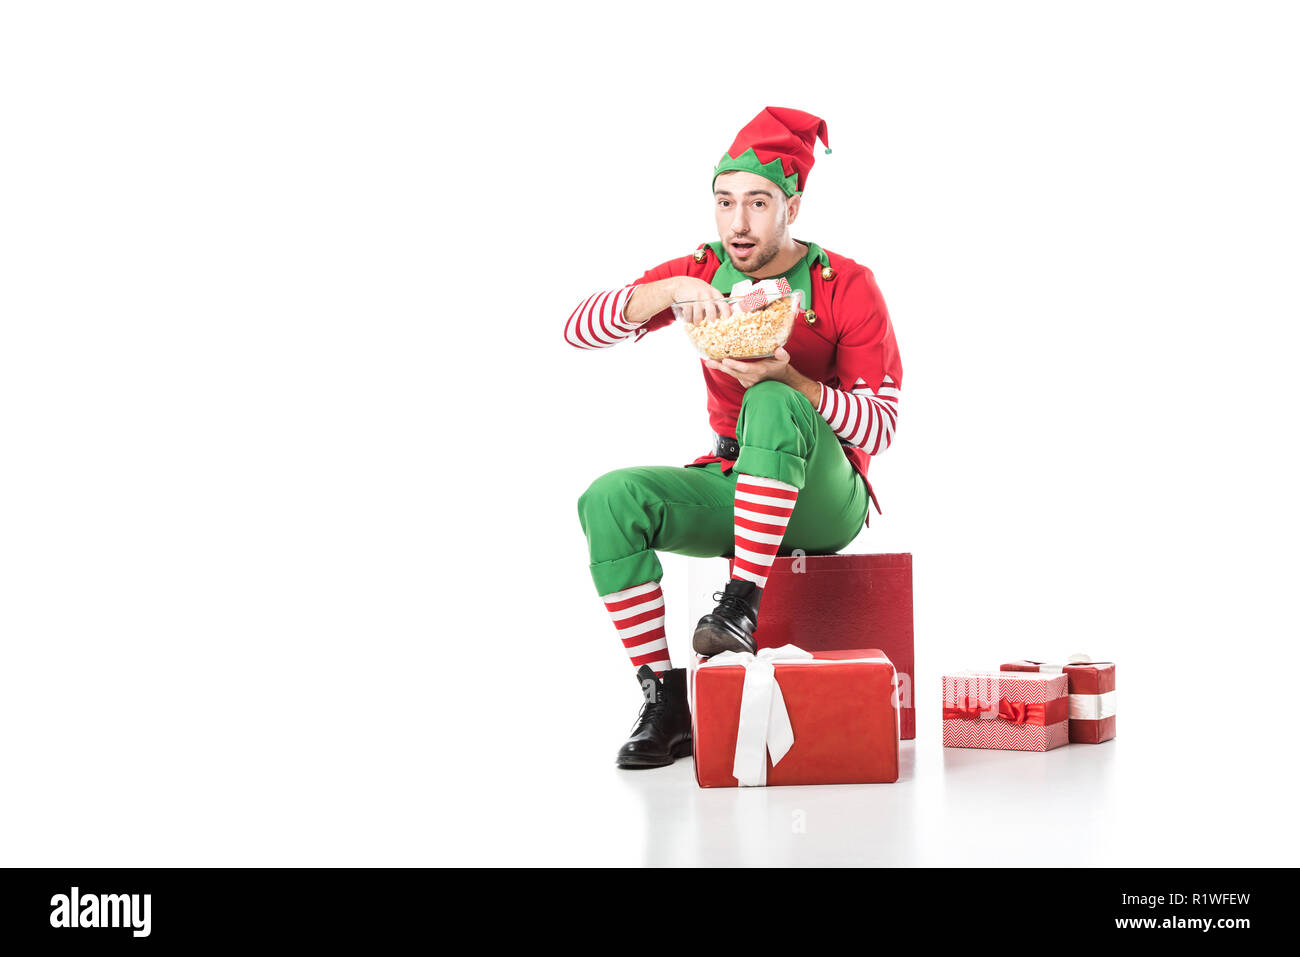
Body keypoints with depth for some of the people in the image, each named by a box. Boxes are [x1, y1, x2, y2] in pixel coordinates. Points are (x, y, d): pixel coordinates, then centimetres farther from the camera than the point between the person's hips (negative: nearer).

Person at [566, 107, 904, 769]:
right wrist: (668, 291, -26)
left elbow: (880, 427, -13)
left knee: (774, 404, -35)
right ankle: (665, 699, -19)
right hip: (729, 486, 4)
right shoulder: (700, 274, 2)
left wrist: (788, 377, -29)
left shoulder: (845, 285, -8)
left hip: (825, 500, -4)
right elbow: (578, 330, -9)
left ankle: (744, 600, -33)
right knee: (608, 500, -23)